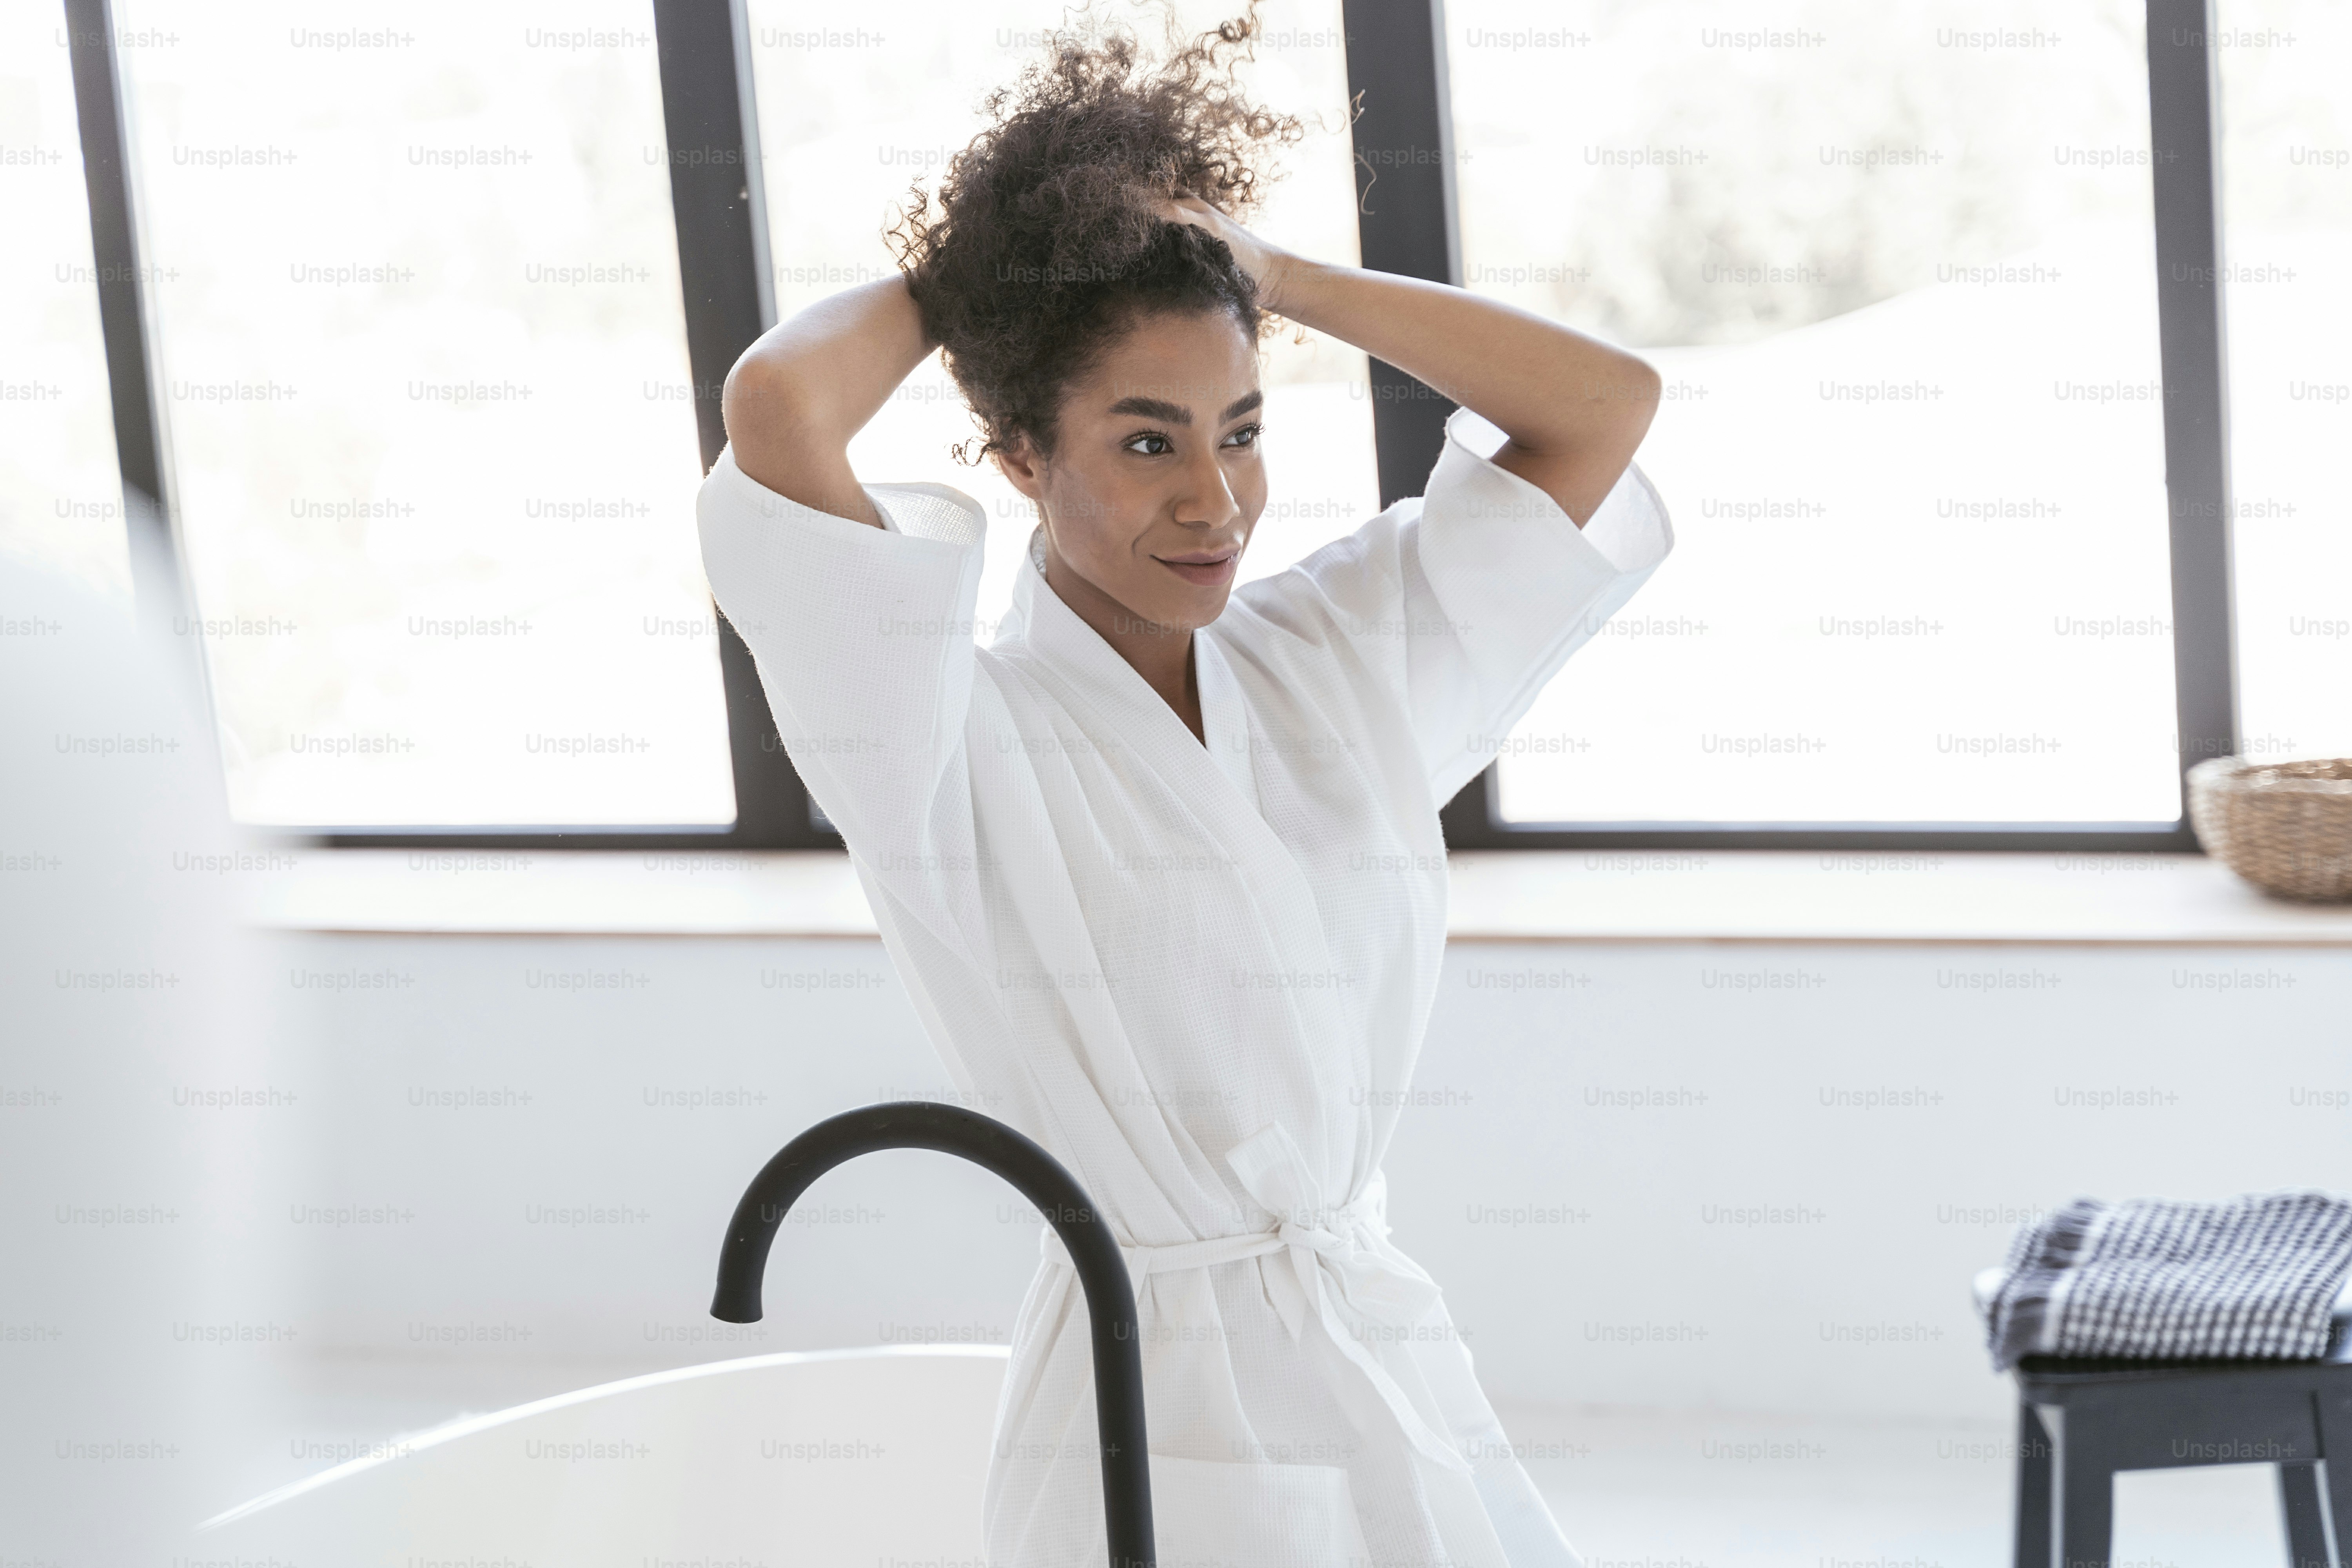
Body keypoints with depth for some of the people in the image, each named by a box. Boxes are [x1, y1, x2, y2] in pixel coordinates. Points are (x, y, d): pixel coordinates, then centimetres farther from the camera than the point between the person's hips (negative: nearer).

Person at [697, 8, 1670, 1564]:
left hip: (1405, 1392, 5)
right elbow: (778, 412, -26)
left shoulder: (1337, 662, 7)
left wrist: (1258, 267, 4)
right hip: (1167, 1433, -5)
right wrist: (954, 270, -5)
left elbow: (1609, 403, 8)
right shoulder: (963, 739, -10)